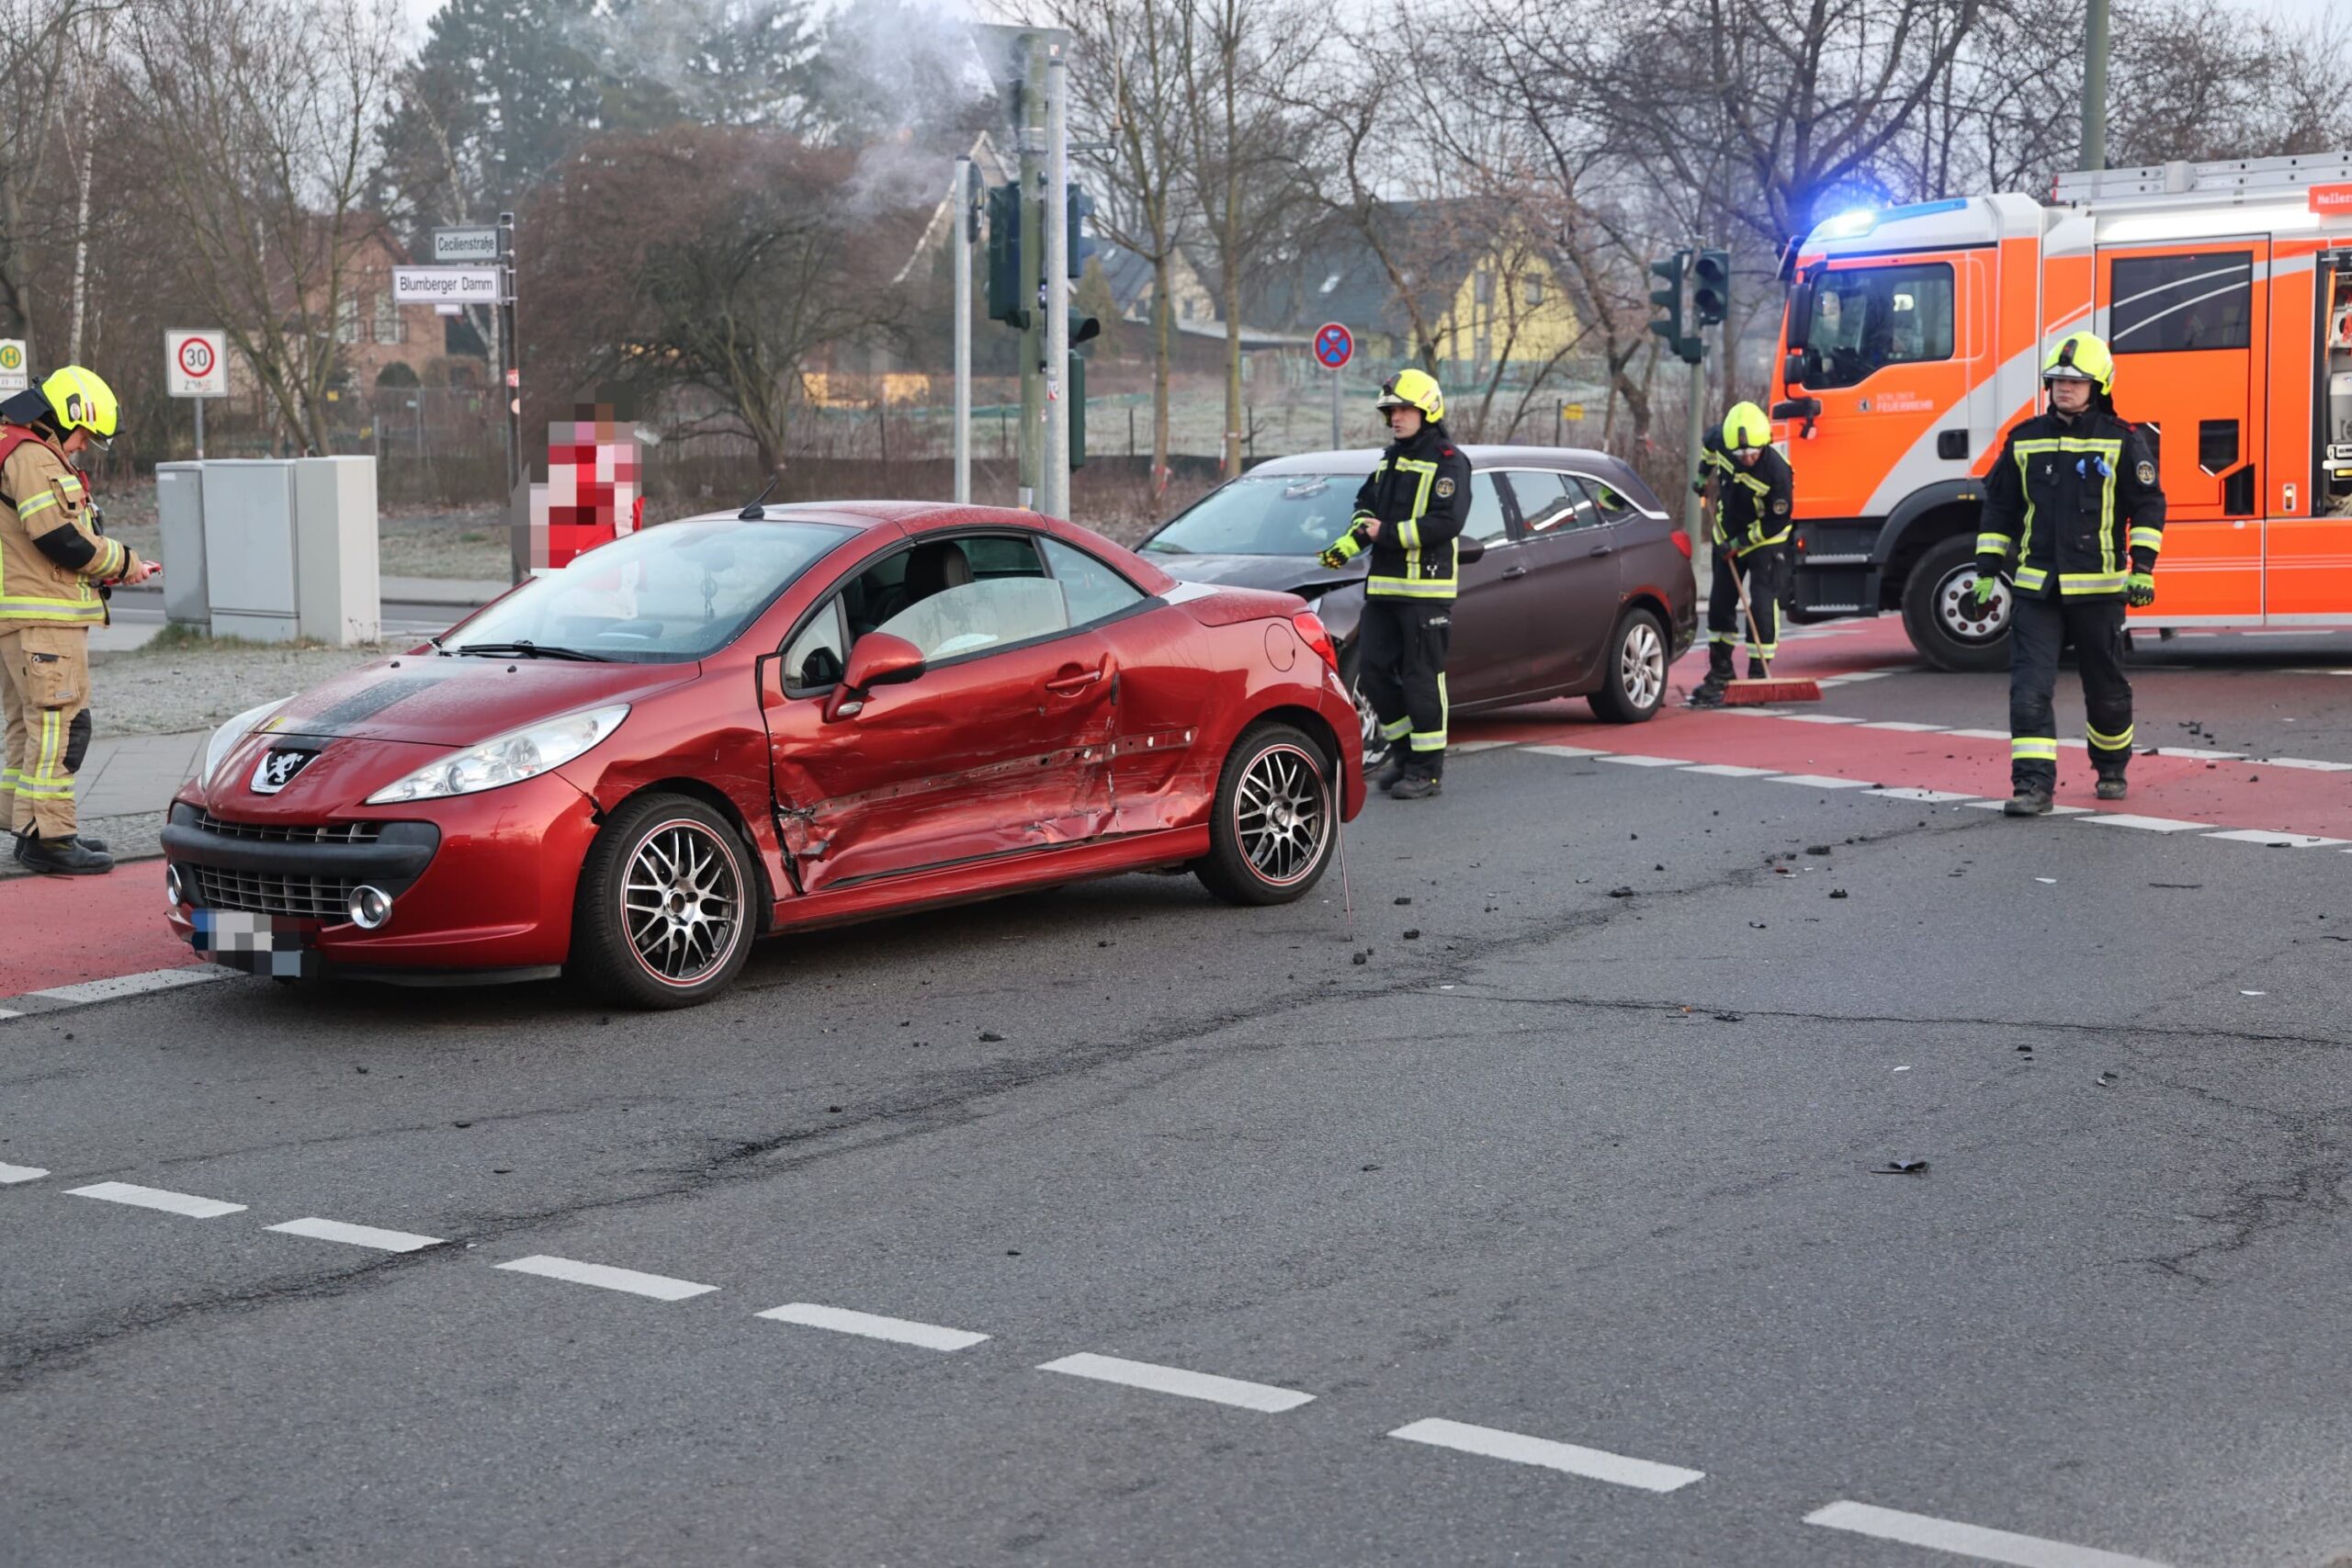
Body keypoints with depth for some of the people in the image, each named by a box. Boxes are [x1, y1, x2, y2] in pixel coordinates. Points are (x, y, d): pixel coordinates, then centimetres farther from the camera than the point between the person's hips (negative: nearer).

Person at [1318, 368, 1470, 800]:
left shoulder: (1448, 462, -9)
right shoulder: (1390, 458, 18)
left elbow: (1447, 522, -19)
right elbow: (1367, 504, 25)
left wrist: (1388, 533, -18)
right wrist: (1351, 541, 5)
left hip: (1426, 589, -8)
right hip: (1384, 585, 8)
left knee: (1422, 679, -4)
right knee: (1373, 671, 7)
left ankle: (1427, 769, 3)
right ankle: (1403, 752, 20)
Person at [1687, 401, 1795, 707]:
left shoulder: (1777, 471, -30)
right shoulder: (1721, 441, -17)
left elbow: (1777, 522, -22)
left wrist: (1741, 543, -20)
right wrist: (1703, 475, 16)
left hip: (1765, 541, -6)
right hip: (1728, 537, 6)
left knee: (1762, 606, -12)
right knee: (1719, 603, 11)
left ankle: (1759, 675, -7)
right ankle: (1720, 673, 22)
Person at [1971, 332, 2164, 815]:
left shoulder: (2121, 441, -1)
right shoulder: (2025, 440, 7)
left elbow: (2149, 505, 1)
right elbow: (2000, 507, 12)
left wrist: (2142, 567, -9)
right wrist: (1986, 572, 9)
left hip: (2098, 589, -2)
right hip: (2035, 588, 2)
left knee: (2106, 688, 11)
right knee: (2029, 687, -10)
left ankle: (2111, 769, 33)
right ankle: (2033, 784, -11)